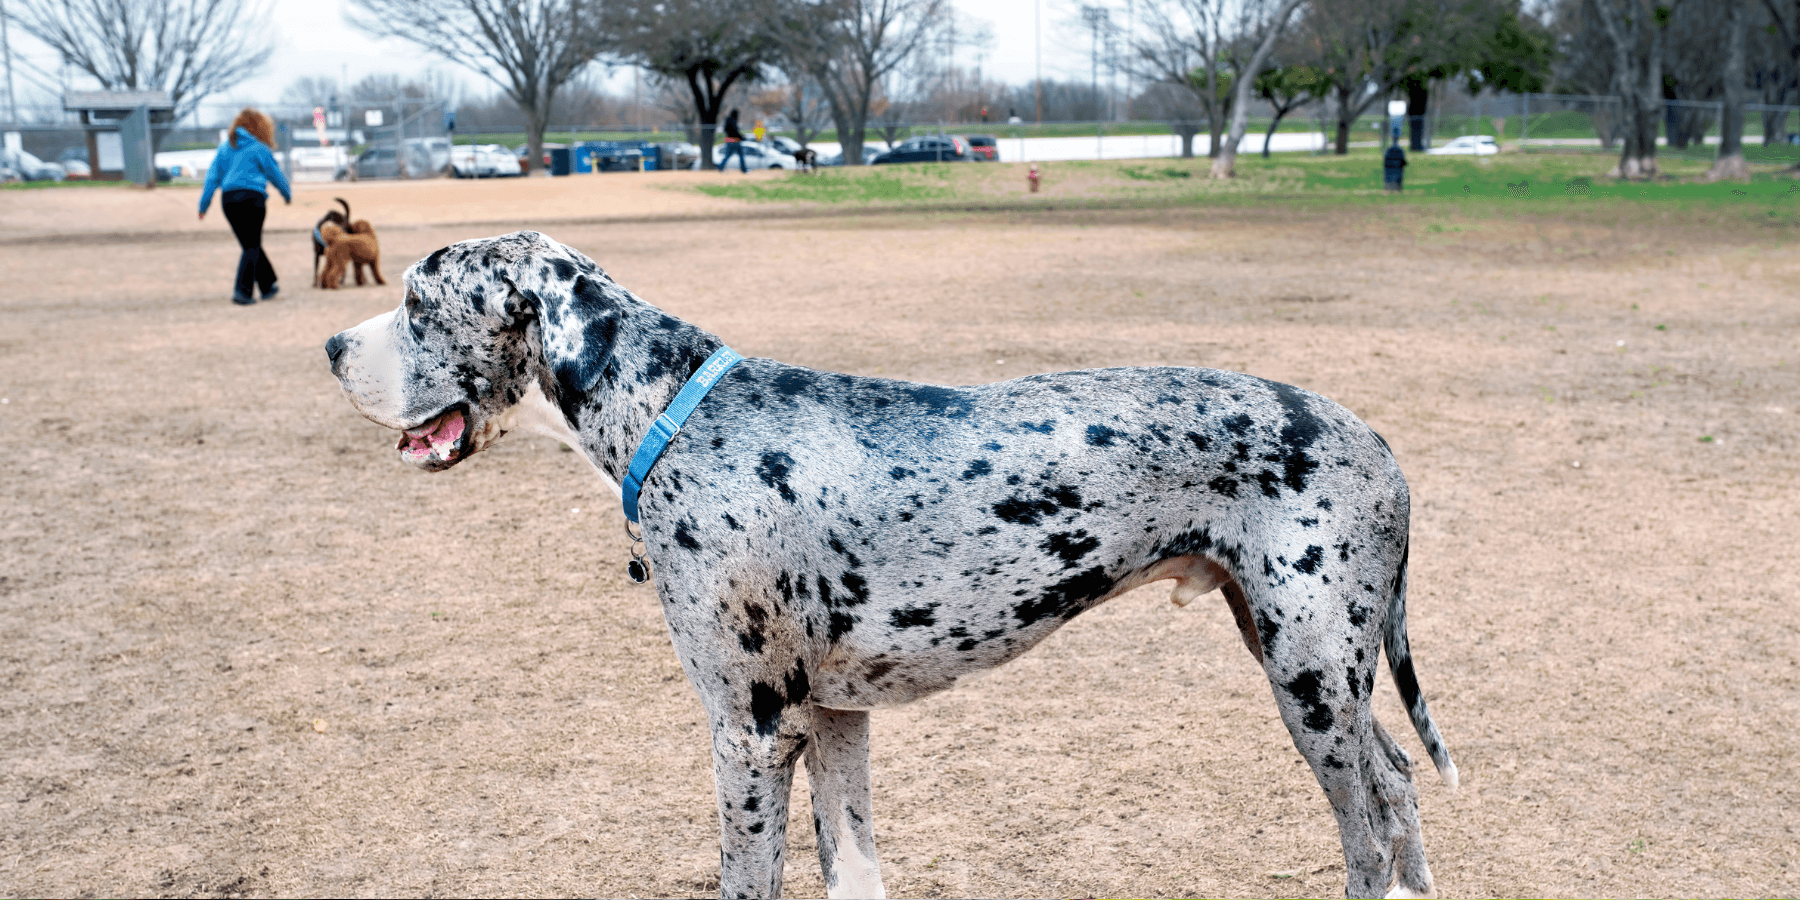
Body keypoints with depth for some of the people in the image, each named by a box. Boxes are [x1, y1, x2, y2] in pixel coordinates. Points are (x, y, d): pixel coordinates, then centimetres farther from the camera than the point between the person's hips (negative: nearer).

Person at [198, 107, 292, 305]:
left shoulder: (224, 147, 14)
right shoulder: (259, 148, 0)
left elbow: (213, 176, 10)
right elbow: (276, 175, 7)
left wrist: (204, 204, 10)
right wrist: (287, 195, 24)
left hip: (228, 200, 5)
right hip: (252, 198, -5)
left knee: (250, 244, 16)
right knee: (252, 246, -1)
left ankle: (268, 285, 24)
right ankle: (242, 290, -13)